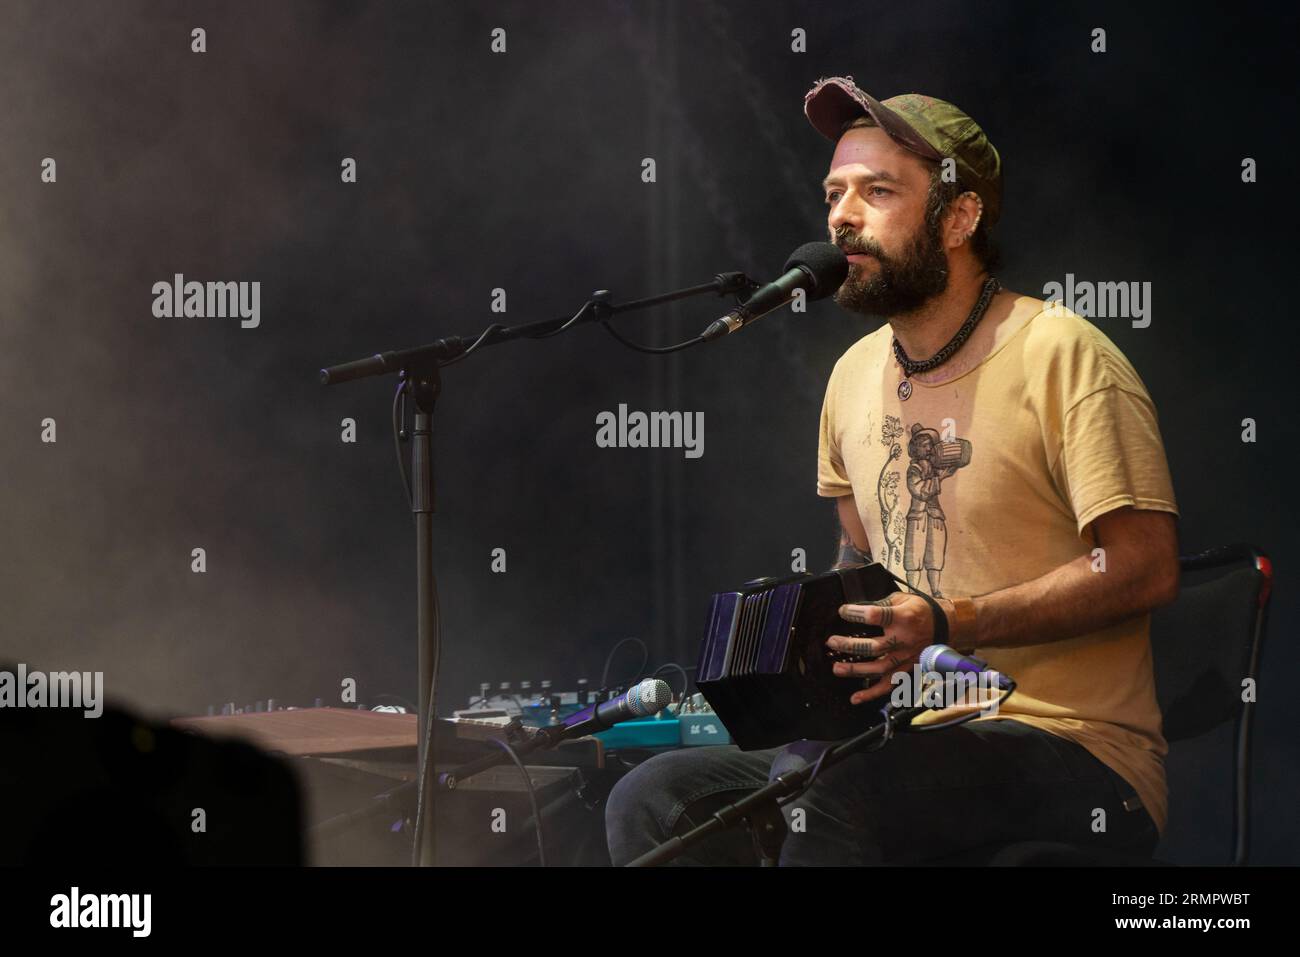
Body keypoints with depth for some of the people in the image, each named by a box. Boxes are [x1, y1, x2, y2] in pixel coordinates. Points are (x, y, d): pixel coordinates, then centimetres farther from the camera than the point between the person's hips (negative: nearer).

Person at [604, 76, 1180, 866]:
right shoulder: (856, 376, 14)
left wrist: (949, 623, -23)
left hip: (1074, 759, -7)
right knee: (653, 800, -12)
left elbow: (1145, 569, -15)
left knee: (827, 788, -34)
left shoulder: (1060, 354, -9)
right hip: (911, 741, 7)